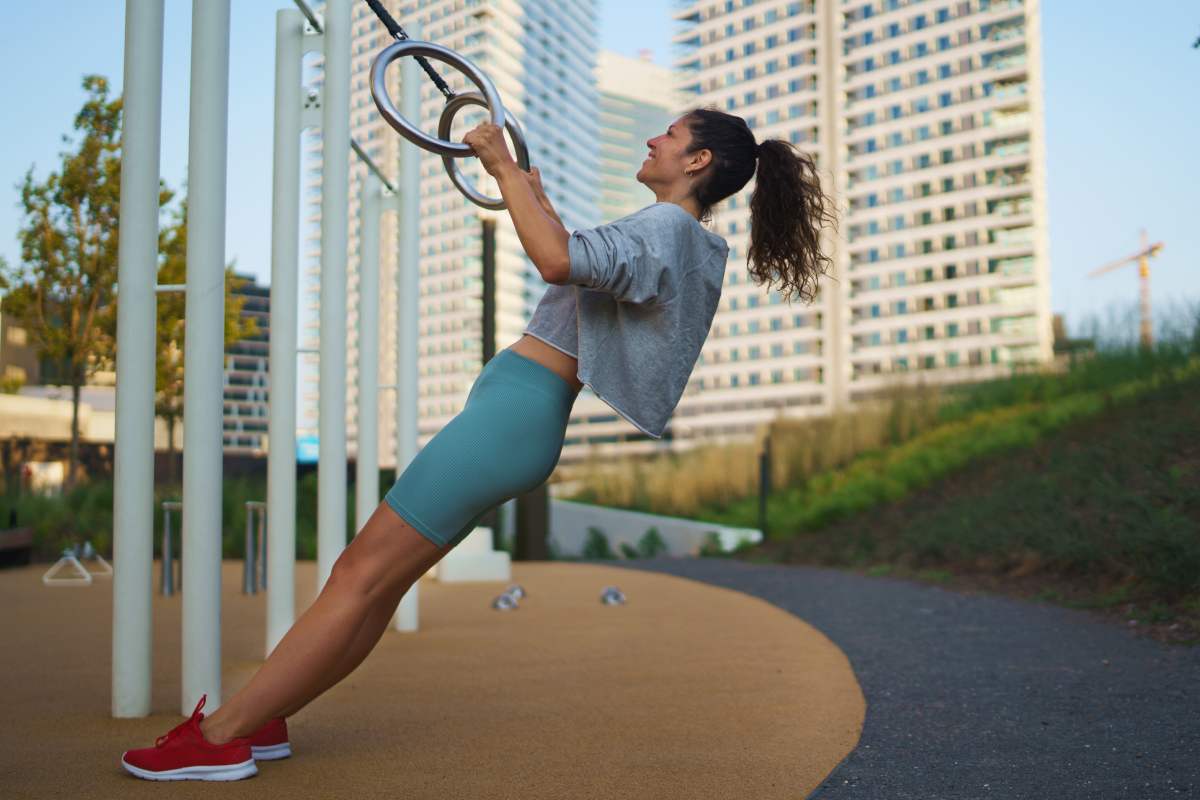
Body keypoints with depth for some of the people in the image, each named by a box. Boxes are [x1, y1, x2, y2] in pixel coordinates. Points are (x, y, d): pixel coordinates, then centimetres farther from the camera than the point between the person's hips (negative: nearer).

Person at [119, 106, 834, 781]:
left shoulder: (665, 227, -11)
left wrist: (504, 165, -18)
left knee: (362, 576, -9)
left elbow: (558, 262, -32)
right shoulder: (675, 236, 21)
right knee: (374, 581, 9)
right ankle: (257, 719, 15)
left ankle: (217, 739, -3)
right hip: (520, 419, 10)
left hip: (512, 412, -10)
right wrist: (536, 199, 47)